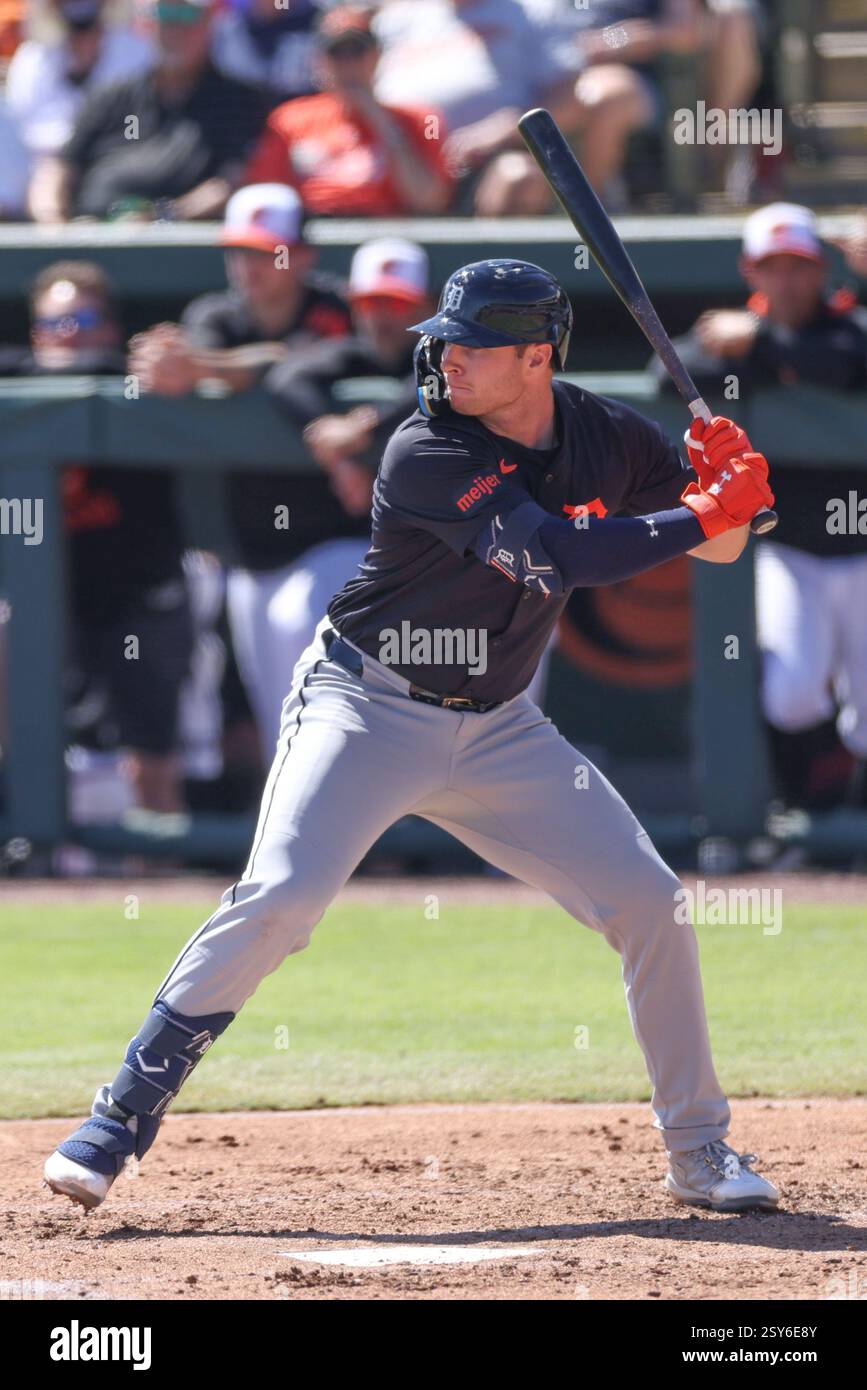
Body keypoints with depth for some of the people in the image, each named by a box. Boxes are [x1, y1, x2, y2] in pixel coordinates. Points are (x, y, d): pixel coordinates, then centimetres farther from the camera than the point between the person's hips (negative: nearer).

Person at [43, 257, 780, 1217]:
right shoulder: (426, 454, -22)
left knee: (650, 904, -1)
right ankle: (119, 1121, -15)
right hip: (365, 708, -5)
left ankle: (699, 1153, 14)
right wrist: (701, 515, -28)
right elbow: (551, 556, -31)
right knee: (278, 899, -23)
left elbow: (718, 545, 6)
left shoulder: (604, 436, -2)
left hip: (496, 730, 5)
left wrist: (727, 485, -17)